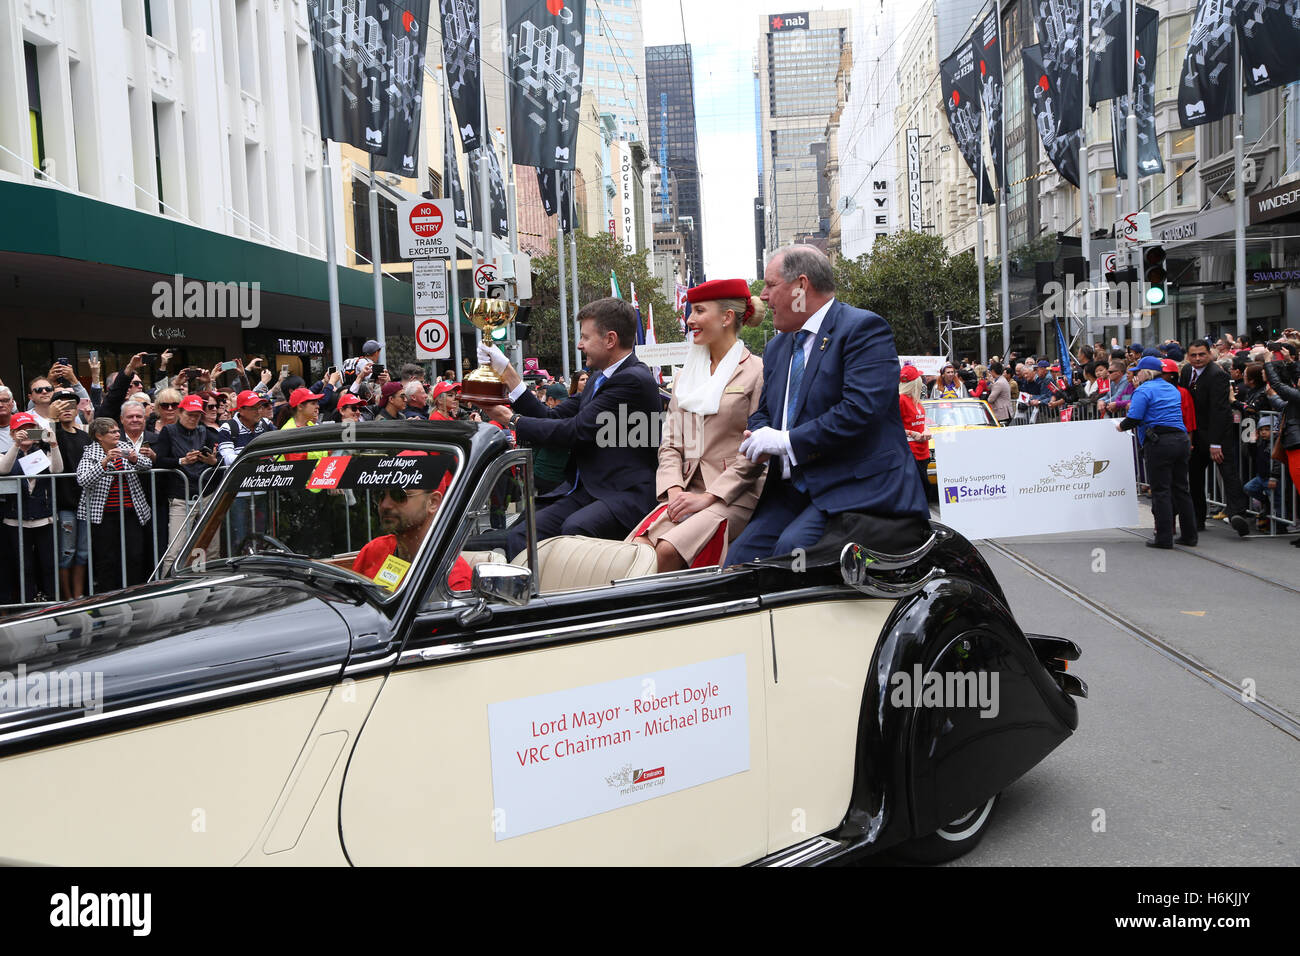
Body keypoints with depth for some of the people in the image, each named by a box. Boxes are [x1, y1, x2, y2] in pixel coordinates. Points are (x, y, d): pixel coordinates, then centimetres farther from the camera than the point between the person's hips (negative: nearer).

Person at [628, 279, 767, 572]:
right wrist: (674, 490, -4)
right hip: (688, 492, 5)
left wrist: (707, 497, -12)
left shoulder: (756, 371, -2)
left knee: (669, 550, -28)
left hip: (734, 496, -5)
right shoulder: (686, 376, 19)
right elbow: (670, 444, 15)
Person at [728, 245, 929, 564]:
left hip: (857, 487, -7)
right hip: (792, 491, 8)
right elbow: (762, 412, 26)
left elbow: (861, 409, -19)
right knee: (739, 558, -11)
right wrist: (761, 436, 0)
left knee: (793, 547, -30)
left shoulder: (863, 328, -6)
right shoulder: (777, 348, 22)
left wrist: (787, 441, -15)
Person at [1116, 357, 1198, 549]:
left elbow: (1133, 419, -13)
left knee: (1161, 490, -3)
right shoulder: (1172, 389, 19)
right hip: (1181, 440, 7)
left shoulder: (1144, 390, -6)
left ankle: (1164, 538, -2)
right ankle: (1189, 535, 17)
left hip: (1158, 443, -7)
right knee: (1180, 489, 13)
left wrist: (1121, 426, 6)